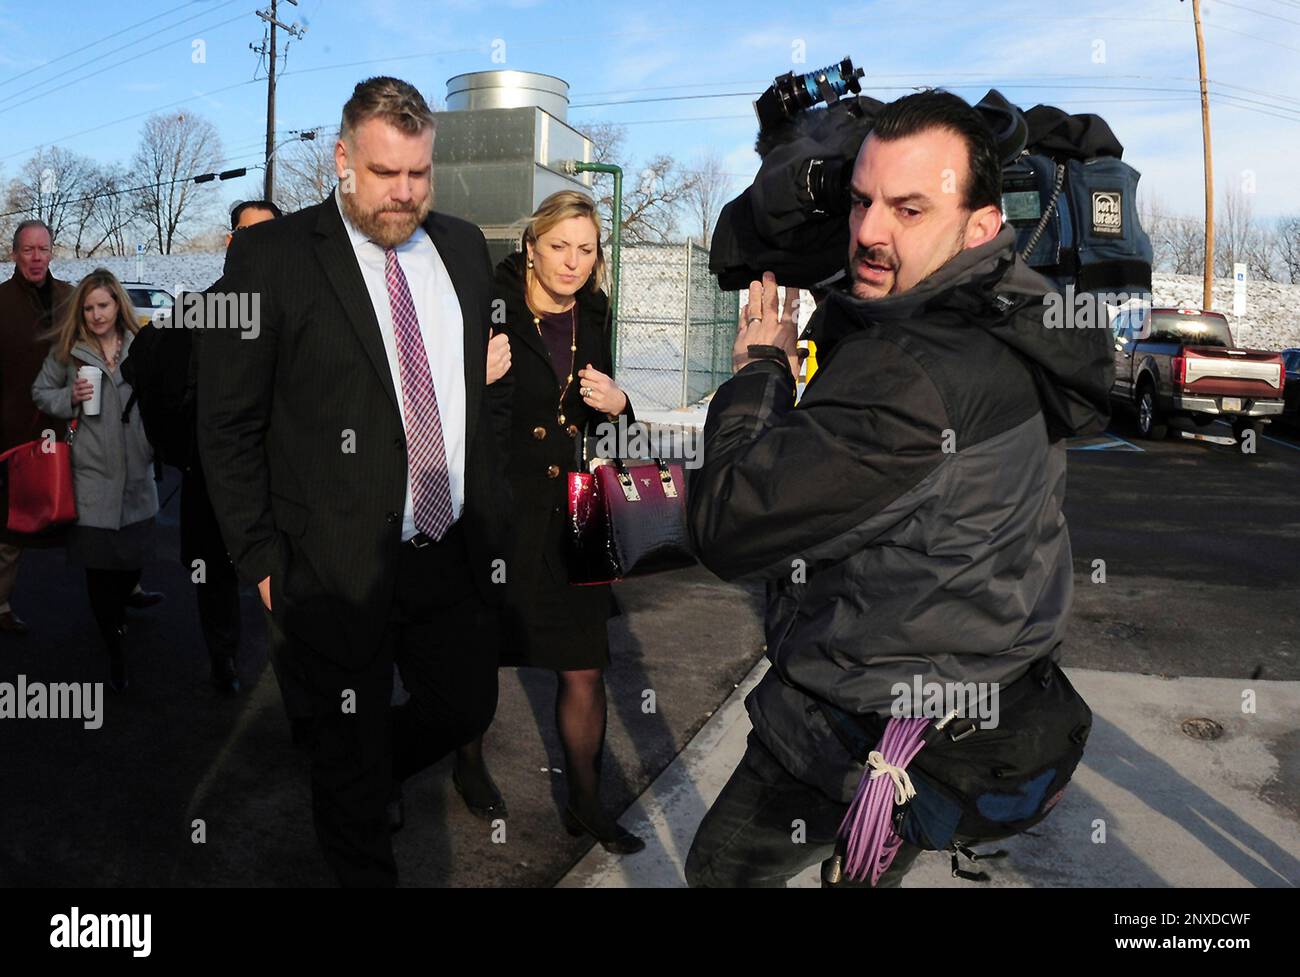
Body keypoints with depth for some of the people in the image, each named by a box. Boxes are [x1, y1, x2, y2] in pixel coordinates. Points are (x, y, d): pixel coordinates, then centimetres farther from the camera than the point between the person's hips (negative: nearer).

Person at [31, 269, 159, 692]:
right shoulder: (67, 351, 2)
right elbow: (40, 392, 11)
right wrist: (70, 398, -8)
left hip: (137, 471, 1)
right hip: (92, 472, -1)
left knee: (134, 557, 8)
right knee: (99, 564, 0)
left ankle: (116, 612, 41)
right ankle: (116, 651, 14)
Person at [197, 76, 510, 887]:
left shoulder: (464, 247, 7)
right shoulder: (269, 257, -9)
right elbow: (228, 427, -7)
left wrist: (494, 506, 11)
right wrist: (263, 561, -8)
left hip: (458, 554, 5)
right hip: (342, 568, -4)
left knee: (468, 711, 18)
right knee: (352, 750, 13)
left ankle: (363, 783, 47)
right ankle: (366, 867, 40)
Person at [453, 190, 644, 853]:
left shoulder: (597, 323, 7)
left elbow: (619, 434, 16)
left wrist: (617, 405, -6)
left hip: (573, 521, 4)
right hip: (497, 517, -3)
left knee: (584, 670, 6)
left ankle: (585, 803, 25)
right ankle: (469, 764, 42)